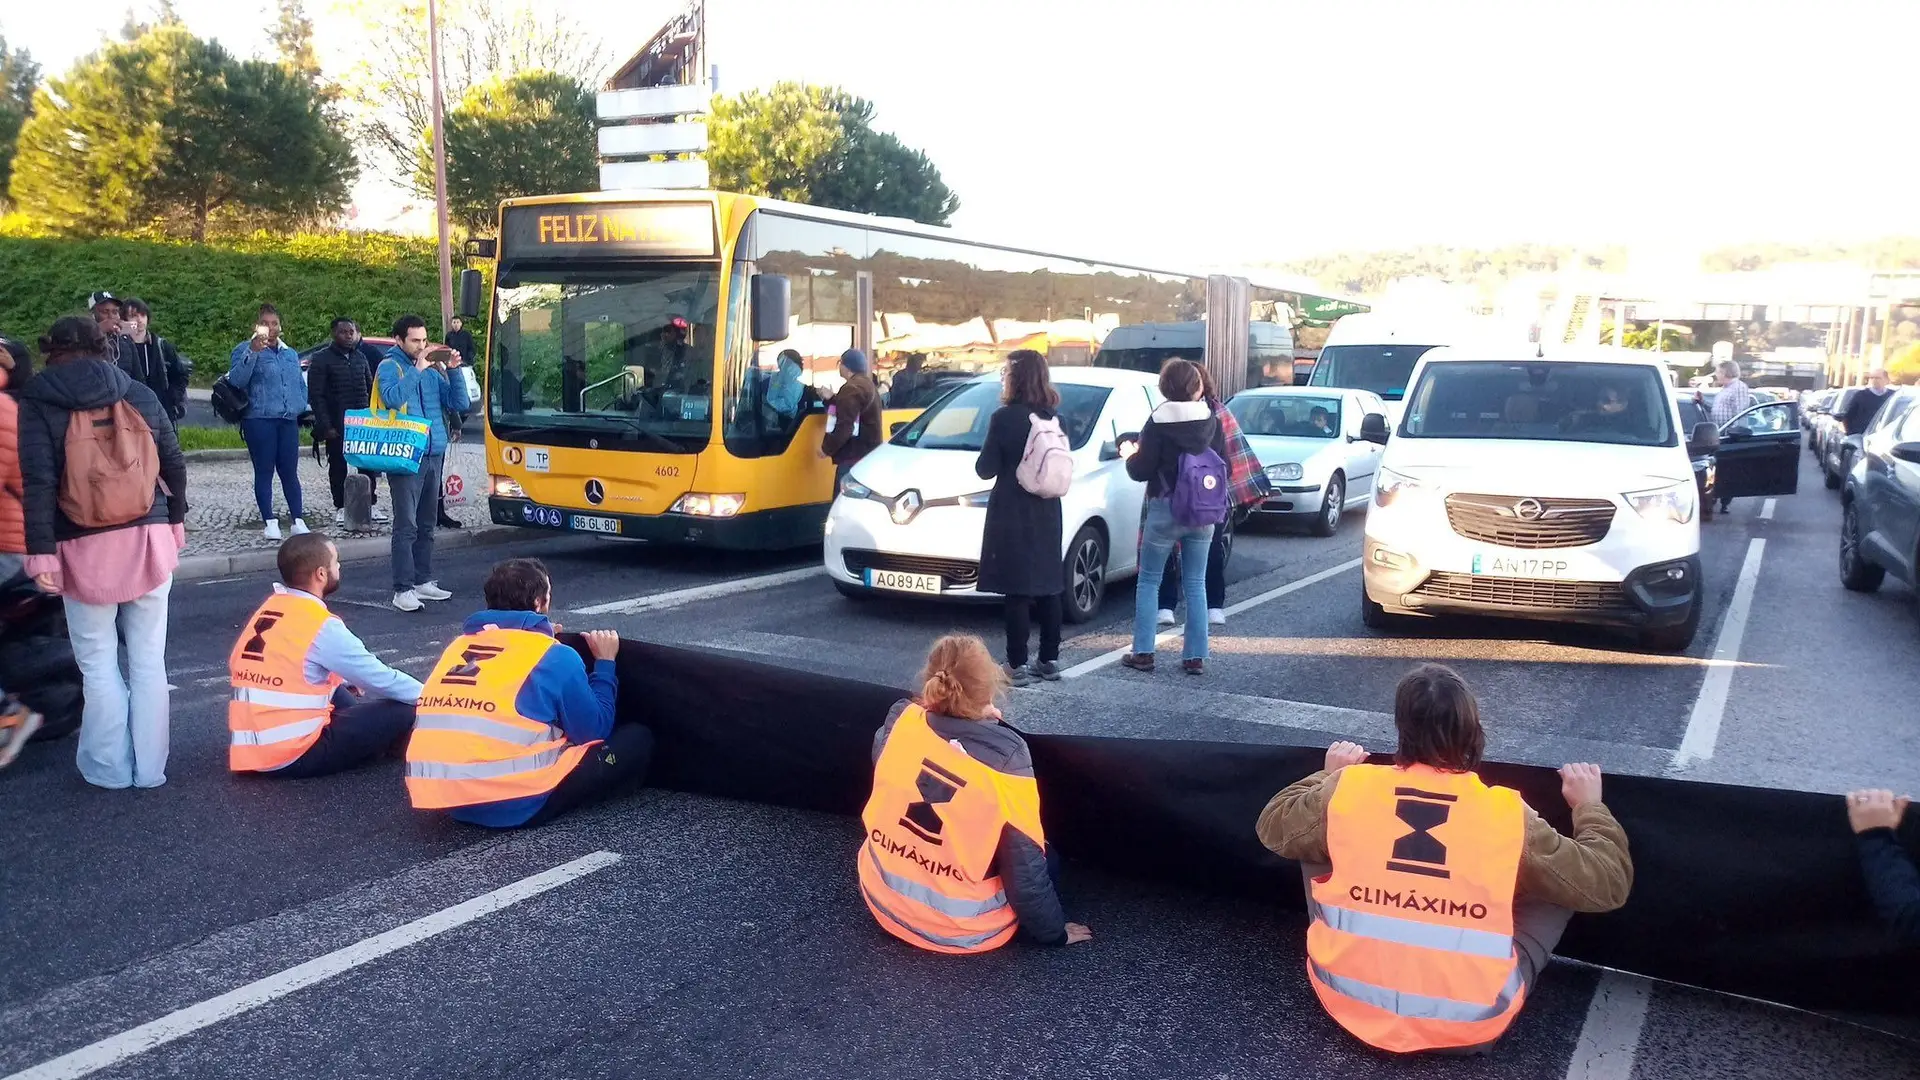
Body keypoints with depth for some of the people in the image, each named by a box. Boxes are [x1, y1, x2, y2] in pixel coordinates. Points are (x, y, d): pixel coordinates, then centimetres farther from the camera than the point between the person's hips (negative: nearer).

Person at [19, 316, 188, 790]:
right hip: (149, 539, 3)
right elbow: (175, 464, 9)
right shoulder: (139, 394, 7)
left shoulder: (39, 402, -2)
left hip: (86, 548, -2)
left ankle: (111, 768, 14)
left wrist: (41, 553, -10)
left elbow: (39, 483, -10)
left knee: (98, 664, 8)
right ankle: (150, 768, 14)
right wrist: (175, 521, 20)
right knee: (148, 658, 9)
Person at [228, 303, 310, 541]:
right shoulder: (245, 350, -1)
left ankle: (298, 520, 6)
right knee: (264, 472, -2)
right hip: (259, 421, -4)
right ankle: (270, 522, 1)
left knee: (290, 472, 4)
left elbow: (300, 385, 26)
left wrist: (300, 407, 10)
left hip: (288, 421, 5)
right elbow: (236, 380, -16)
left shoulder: (291, 354, 18)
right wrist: (253, 351, -25)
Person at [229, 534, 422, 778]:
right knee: (403, 712, -6)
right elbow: (381, 680, -7)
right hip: (294, 756, -8)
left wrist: (350, 684, 36)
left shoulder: (265, 611, 9)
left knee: (341, 692, 29)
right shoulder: (321, 626, -14)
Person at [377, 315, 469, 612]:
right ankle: (403, 589, -7)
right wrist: (417, 369, -17)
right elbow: (393, 398, -20)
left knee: (427, 524, 13)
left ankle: (423, 581, 21)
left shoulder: (432, 371, 15)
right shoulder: (390, 367, -1)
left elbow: (460, 403, 11)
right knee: (406, 525, -9)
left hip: (434, 455, 6)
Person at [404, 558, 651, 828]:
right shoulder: (554, 656, -4)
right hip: (516, 803, -7)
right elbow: (595, 731, 4)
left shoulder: (460, 644, 13)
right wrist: (605, 663, 15)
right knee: (638, 739, 6)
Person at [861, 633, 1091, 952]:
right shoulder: (1006, 754, -22)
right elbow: (1026, 864, -17)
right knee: (1044, 855, 22)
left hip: (884, 902, 4)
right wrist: (1053, 932, 0)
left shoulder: (900, 719, -12)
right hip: (961, 928, -4)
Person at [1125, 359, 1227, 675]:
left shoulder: (1158, 422, -11)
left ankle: (1142, 653, 6)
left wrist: (1130, 456, 10)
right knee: (1196, 584, 10)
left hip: (1165, 510, -3)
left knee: (1149, 581, 8)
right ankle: (1196, 657, 10)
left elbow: (1141, 470, -10)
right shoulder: (1213, 421, 0)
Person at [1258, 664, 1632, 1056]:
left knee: (1315, 849, 19)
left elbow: (1272, 827, 10)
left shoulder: (1347, 788, -9)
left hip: (1349, 1003, 1)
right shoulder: (1510, 816, -12)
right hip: (1468, 1027, -1)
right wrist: (1589, 806, 16)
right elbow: (1607, 883, 0)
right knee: (1561, 887, 13)